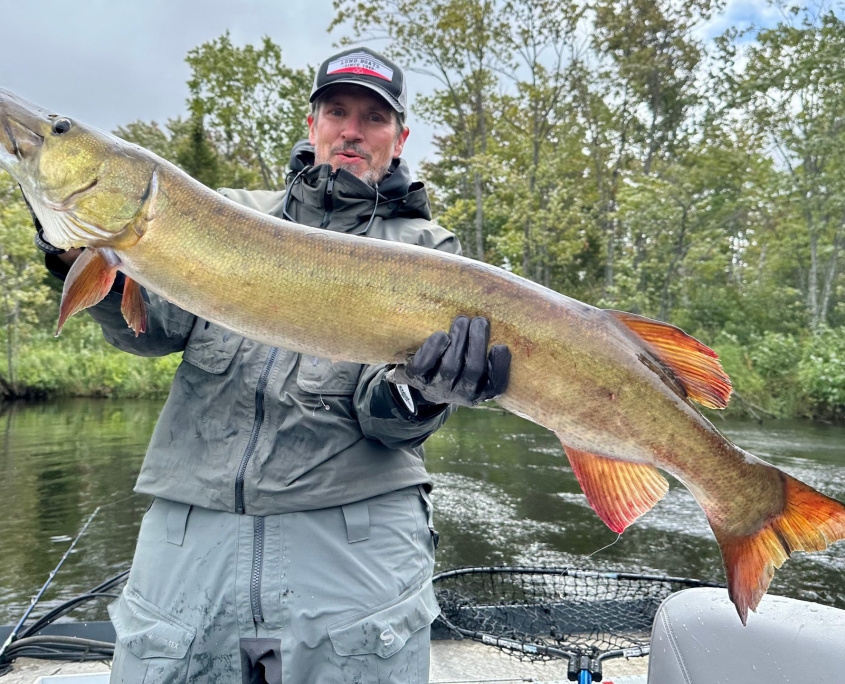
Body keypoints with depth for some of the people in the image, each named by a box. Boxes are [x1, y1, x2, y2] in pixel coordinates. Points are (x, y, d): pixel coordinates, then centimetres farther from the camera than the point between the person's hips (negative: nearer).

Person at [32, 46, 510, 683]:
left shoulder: (424, 247, 4)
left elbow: (387, 419, -7)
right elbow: (154, 328, 2)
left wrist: (419, 396, -28)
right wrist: (83, 255, -14)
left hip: (353, 532, -2)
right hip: (189, 529, 3)